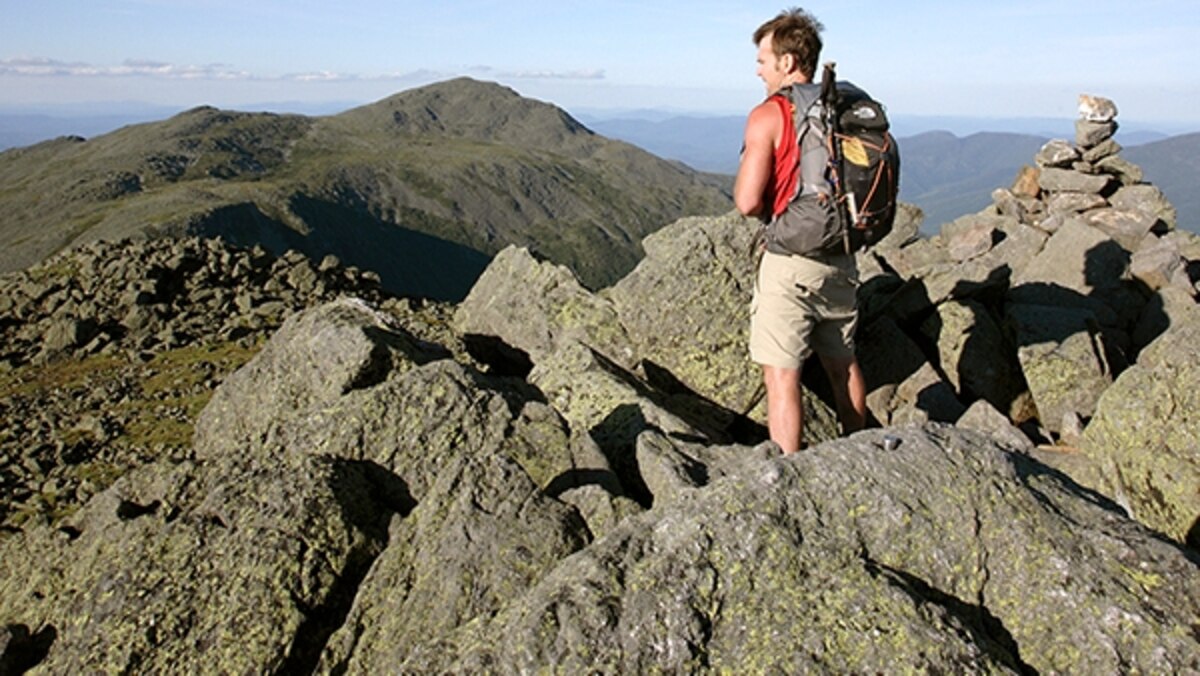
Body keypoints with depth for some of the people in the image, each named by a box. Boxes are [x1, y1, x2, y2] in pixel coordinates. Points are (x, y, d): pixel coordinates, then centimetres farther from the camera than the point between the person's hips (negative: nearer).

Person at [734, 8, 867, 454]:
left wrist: (743, 179, 4)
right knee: (843, 364, 21)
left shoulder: (768, 116, -11)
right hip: (841, 258, 7)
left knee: (781, 377, -1)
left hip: (790, 262, -7)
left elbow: (747, 202, -16)